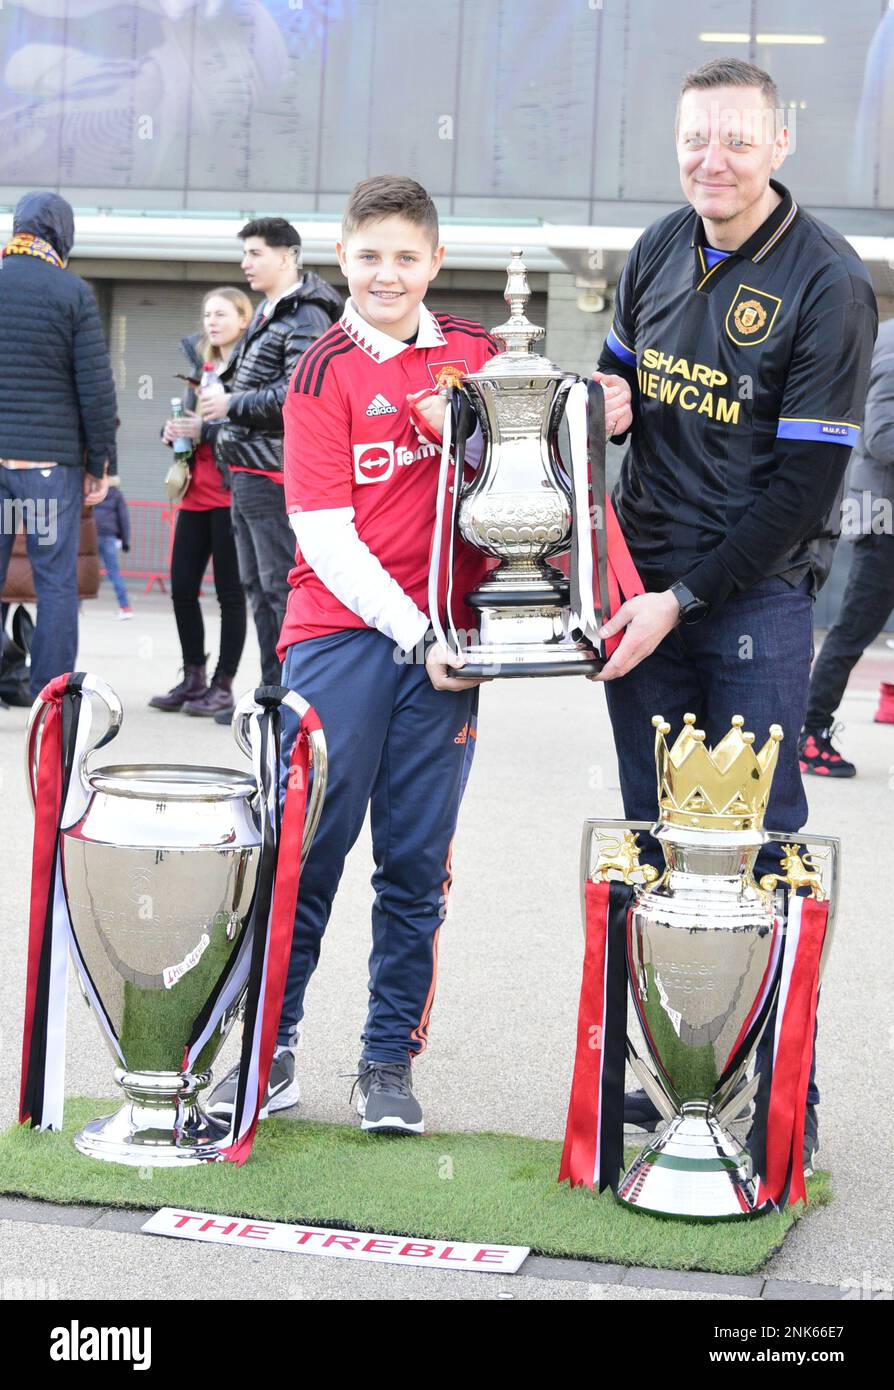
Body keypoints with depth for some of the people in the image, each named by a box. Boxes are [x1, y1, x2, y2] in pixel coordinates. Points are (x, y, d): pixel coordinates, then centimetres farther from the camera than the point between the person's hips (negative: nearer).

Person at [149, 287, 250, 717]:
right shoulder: (201, 364, 18)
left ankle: (223, 686, 6)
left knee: (230, 591, -1)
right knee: (182, 587, 8)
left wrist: (205, 429, -20)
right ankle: (193, 679, 18)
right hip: (196, 491, 8)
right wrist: (172, 431, 3)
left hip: (230, 493, -8)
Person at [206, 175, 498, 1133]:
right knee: (306, 847, -1)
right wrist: (414, 634, -12)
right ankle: (270, 1050, 12)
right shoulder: (325, 371, -1)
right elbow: (325, 534, -7)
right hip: (343, 632, -3)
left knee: (416, 861, 6)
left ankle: (390, 1059, 16)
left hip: (442, 638, 3)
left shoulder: (476, 353, 9)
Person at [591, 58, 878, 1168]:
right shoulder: (660, 252, 7)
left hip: (757, 589, -5)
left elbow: (806, 483, -14)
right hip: (645, 580, 6)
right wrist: (606, 401, -3)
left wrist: (684, 599, -16)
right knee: (656, 839, 9)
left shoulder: (826, 282, -11)